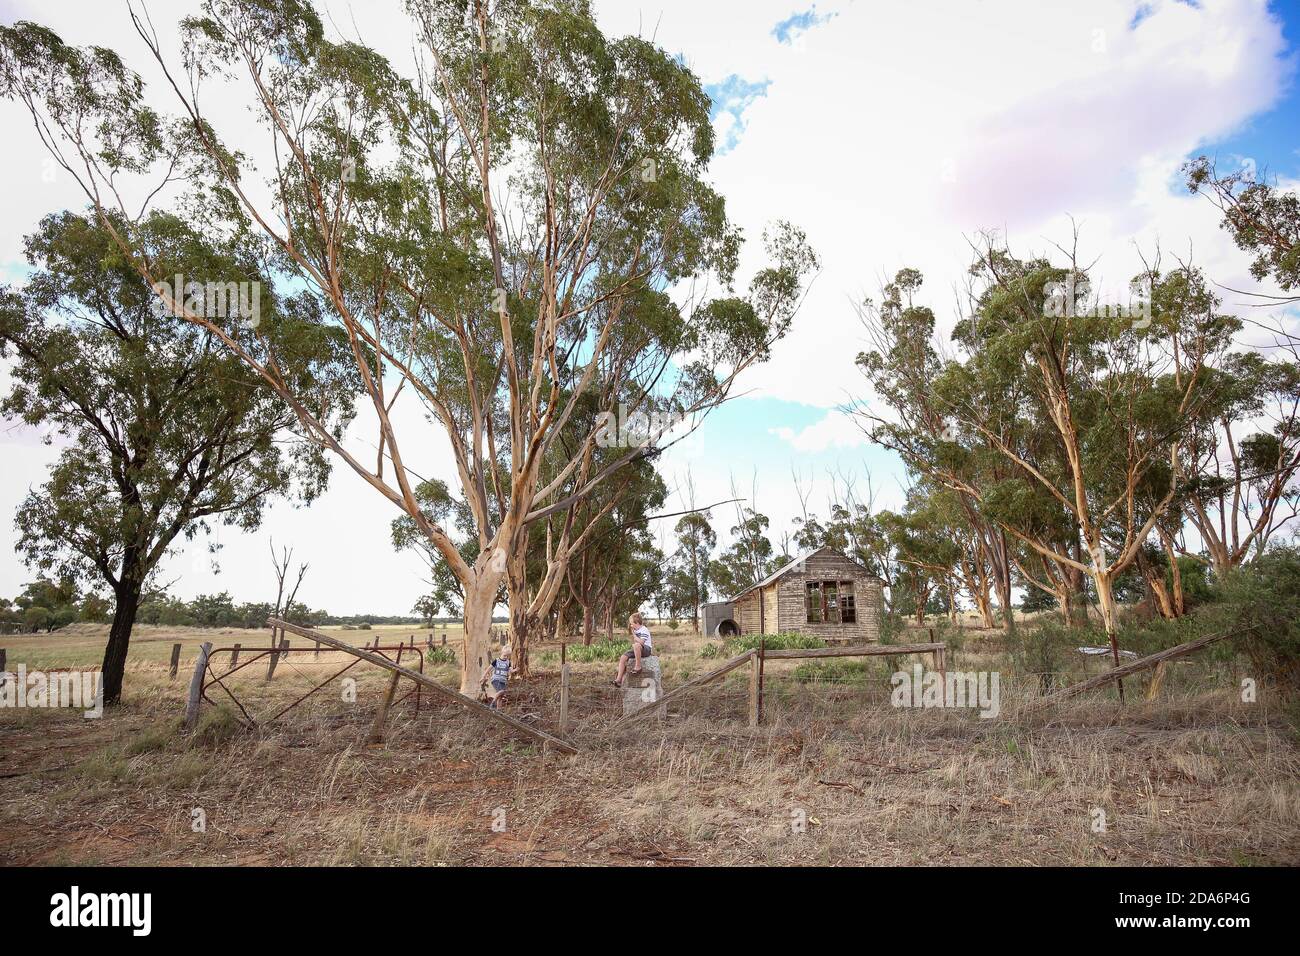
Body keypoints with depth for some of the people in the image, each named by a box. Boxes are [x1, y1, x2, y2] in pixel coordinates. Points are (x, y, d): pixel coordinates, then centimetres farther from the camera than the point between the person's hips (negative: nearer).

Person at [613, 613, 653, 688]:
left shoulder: (644, 630, -12)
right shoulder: (635, 631, 14)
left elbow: (641, 642, -25)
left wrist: (633, 635, -15)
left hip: (646, 650, -9)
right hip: (637, 650, 9)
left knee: (637, 645, -41)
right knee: (623, 658, -8)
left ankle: (638, 667, -30)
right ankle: (619, 679, -11)